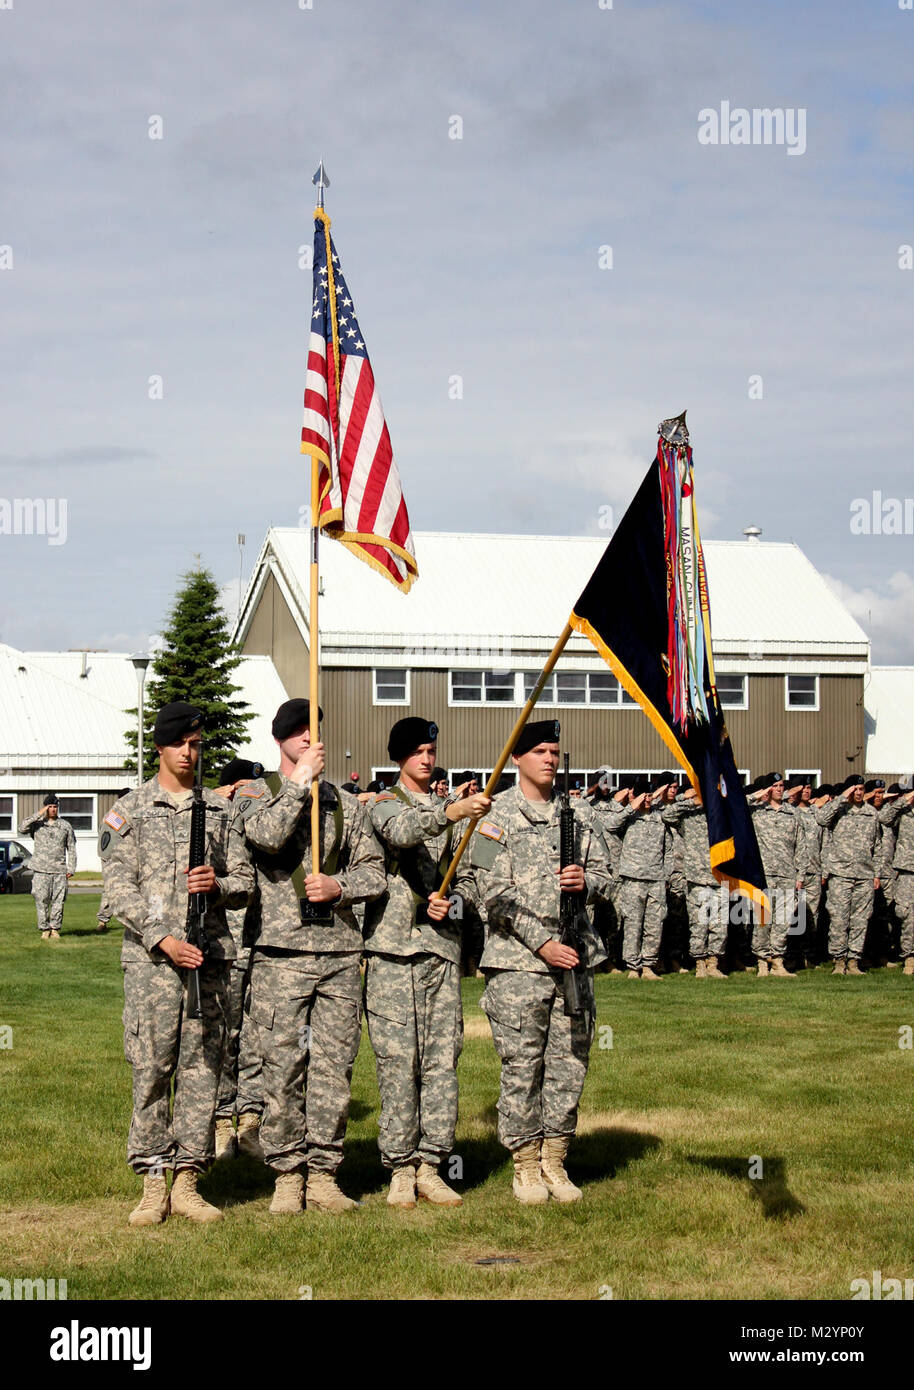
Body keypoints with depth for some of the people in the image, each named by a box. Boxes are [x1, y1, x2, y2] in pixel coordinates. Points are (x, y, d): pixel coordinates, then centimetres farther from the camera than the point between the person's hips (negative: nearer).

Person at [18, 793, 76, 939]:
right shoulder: (37, 824, 7)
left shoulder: (66, 826, 12)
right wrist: (39, 814, -12)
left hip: (60, 871, 1)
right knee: (41, 901, -3)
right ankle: (45, 929, 5)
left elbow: (71, 848, 14)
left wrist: (71, 869, 5)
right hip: (41, 870, -1)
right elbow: (22, 829, -13)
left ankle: (55, 929, 9)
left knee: (58, 901, -1)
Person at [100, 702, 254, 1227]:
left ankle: (188, 1181, 8)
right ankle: (154, 1184, 4)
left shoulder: (223, 810, 14)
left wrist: (217, 883, -10)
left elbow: (246, 883, 14)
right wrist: (163, 939, -13)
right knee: (151, 1070, -3)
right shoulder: (129, 811, 5)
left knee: (202, 1069, 2)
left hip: (211, 954, 3)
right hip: (151, 957, -3)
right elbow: (119, 886, -2)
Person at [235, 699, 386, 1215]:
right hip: (282, 950, -3)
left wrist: (338, 886, -6)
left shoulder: (345, 803, 17)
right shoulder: (256, 792, 7)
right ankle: (287, 1174, 5)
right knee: (283, 1066, -3)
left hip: (340, 951, 3)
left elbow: (375, 871, 13)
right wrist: (301, 780, -11)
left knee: (335, 1066, 2)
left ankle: (324, 1175, 9)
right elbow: (267, 834, -16)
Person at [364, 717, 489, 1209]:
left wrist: (449, 902, -1)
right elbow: (402, 832, -21)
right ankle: (400, 1170, 1)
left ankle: (430, 1166, 8)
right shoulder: (384, 805, 3)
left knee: (442, 1059, 2)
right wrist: (448, 813, -39)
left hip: (441, 947, 4)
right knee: (398, 1060, -5)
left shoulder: (451, 807, 18)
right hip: (393, 948, -4)